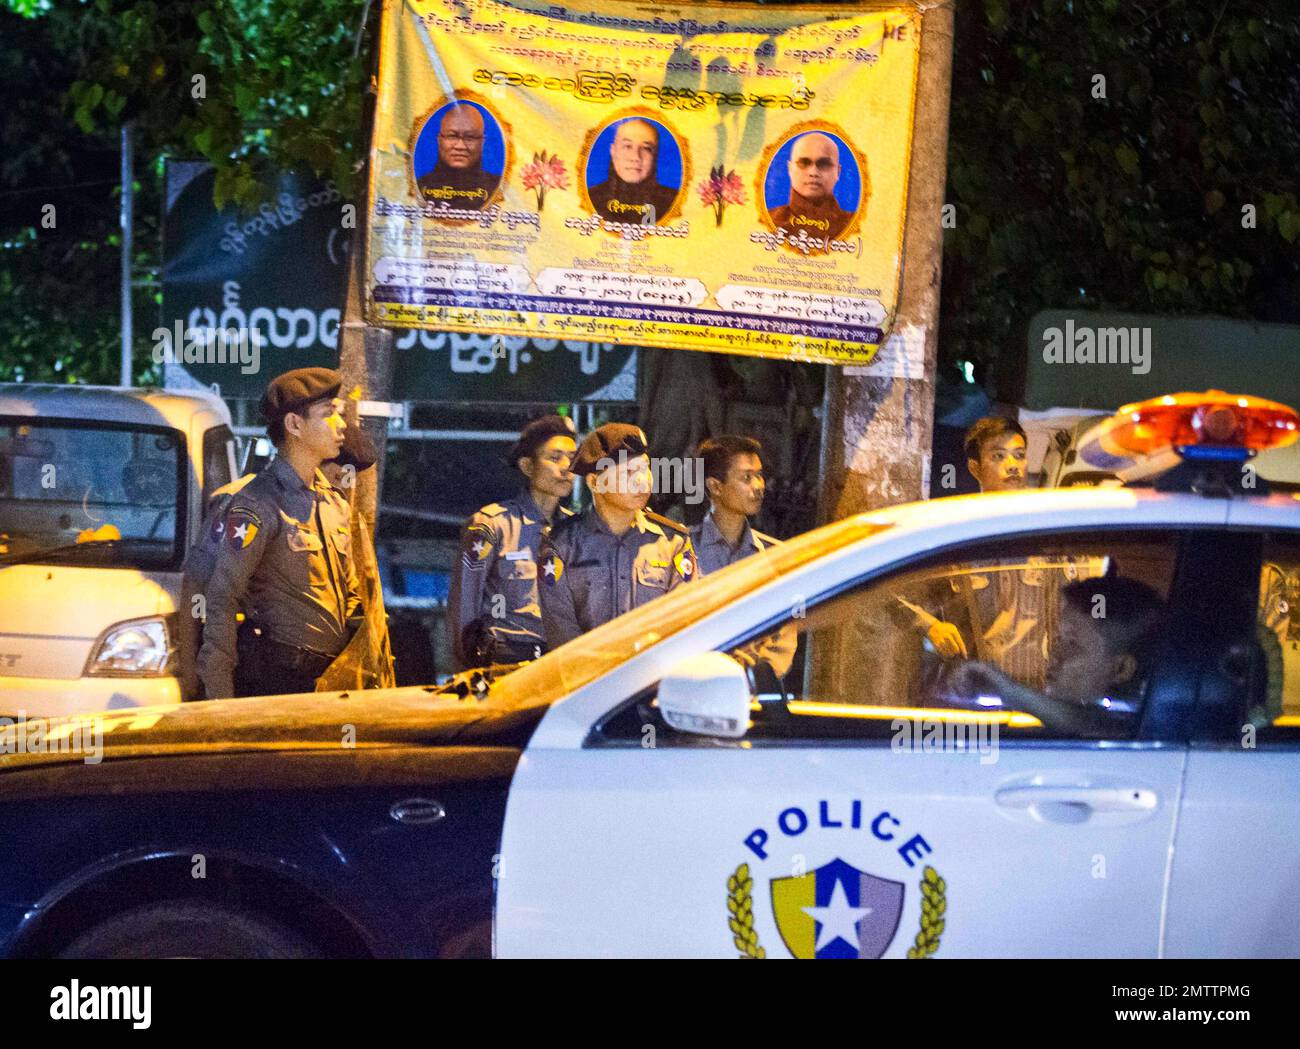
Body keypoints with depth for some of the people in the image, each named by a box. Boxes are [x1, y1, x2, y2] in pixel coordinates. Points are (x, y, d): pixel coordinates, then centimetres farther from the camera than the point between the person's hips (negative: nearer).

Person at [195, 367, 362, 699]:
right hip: (274, 677, -7)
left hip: (330, 674, 7)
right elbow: (221, 598, -12)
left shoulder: (335, 503, 17)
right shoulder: (258, 504, -8)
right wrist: (218, 693, -17)